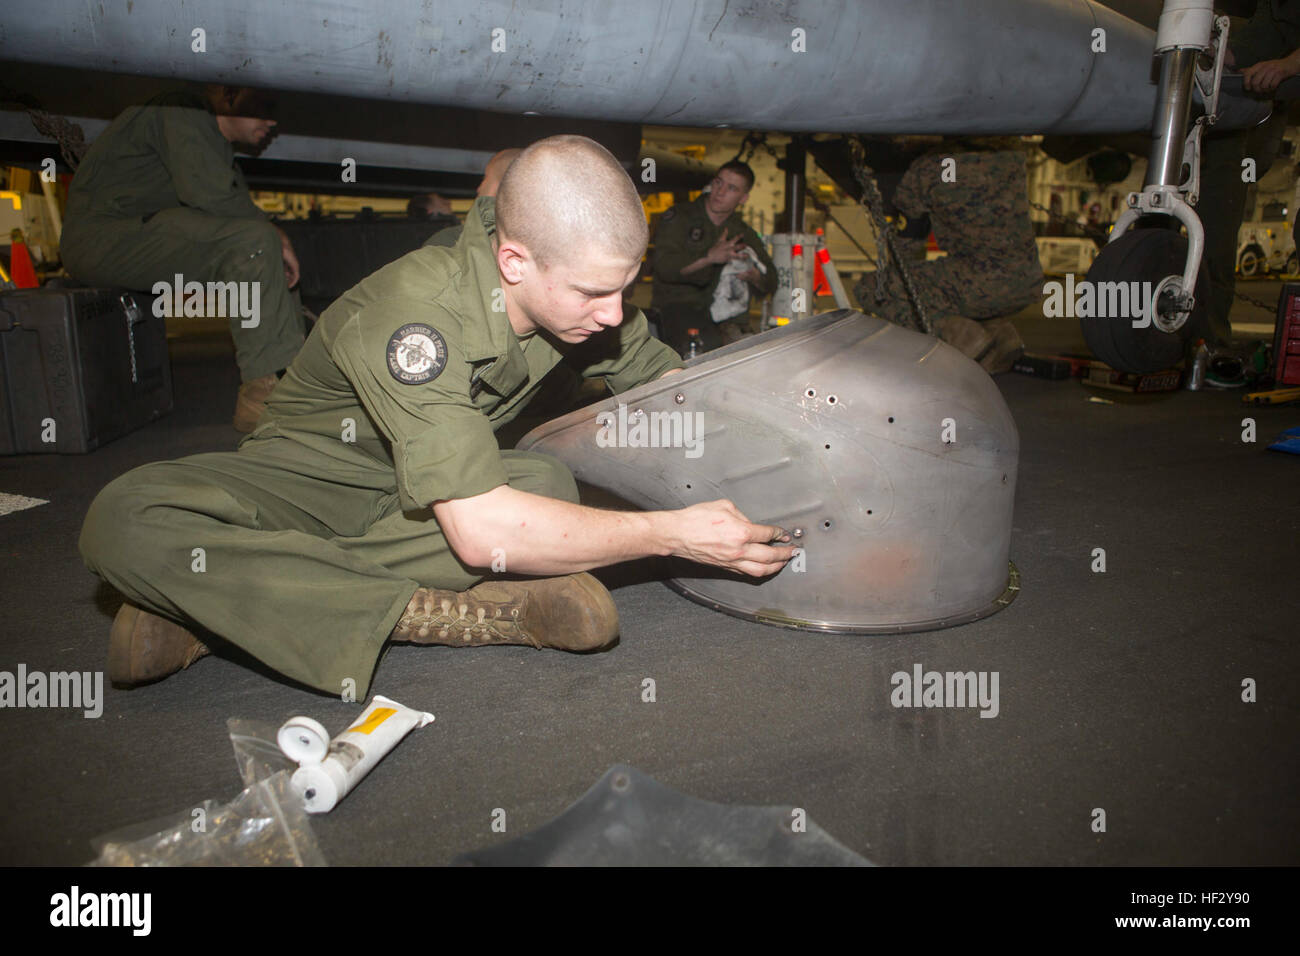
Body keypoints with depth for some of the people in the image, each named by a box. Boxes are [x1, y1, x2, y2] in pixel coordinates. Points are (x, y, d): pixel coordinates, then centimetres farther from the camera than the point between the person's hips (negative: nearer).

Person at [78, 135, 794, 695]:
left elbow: (663, 378, 6)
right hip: (312, 474, -4)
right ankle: (426, 611, -33)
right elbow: (481, 533, -40)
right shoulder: (413, 317, -35)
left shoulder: (574, 285, -13)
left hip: (426, 486, 5)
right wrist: (673, 534, -33)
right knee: (124, 522, -31)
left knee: (550, 485, -29)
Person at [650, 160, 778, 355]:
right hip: (675, 306, -5)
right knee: (709, 343, -33)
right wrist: (710, 257, -23)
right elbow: (664, 267, -14)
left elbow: (770, 284, 8)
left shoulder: (743, 233, 14)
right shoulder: (678, 217, 2)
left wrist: (754, 276, -17)